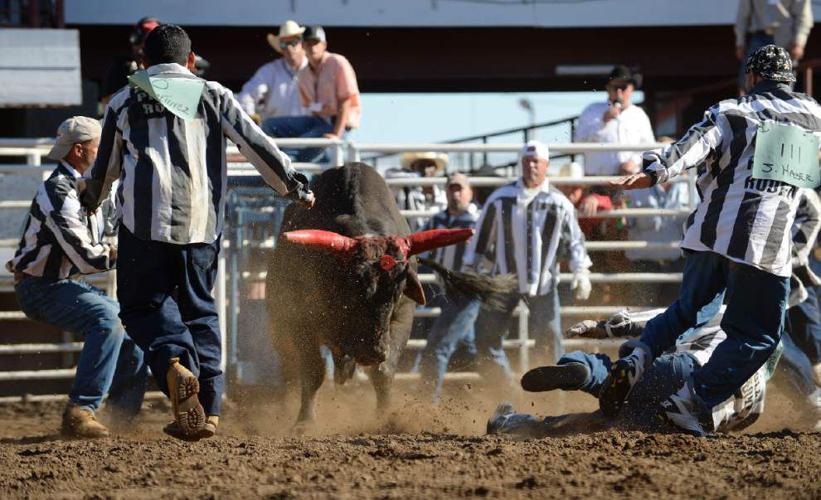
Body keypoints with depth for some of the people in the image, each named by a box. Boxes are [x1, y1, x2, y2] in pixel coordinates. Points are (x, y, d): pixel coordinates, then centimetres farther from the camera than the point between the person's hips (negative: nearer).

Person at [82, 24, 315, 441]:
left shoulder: (124, 102, 14)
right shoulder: (213, 95, 13)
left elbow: (105, 168, 25)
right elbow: (257, 145, 7)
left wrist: (90, 202, 44)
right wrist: (293, 185, 18)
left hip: (145, 219, -2)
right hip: (204, 220, 2)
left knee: (143, 303, 8)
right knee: (199, 308, 14)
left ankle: (175, 364, -24)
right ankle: (209, 408, 4)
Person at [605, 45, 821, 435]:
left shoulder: (730, 111, 9)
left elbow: (698, 143, -11)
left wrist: (656, 172, -25)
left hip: (709, 231, 3)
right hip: (764, 242, -3)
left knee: (687, 310, 23)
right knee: (757, 336, 4)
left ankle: (636, 361, 1)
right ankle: (690, 402, -9)